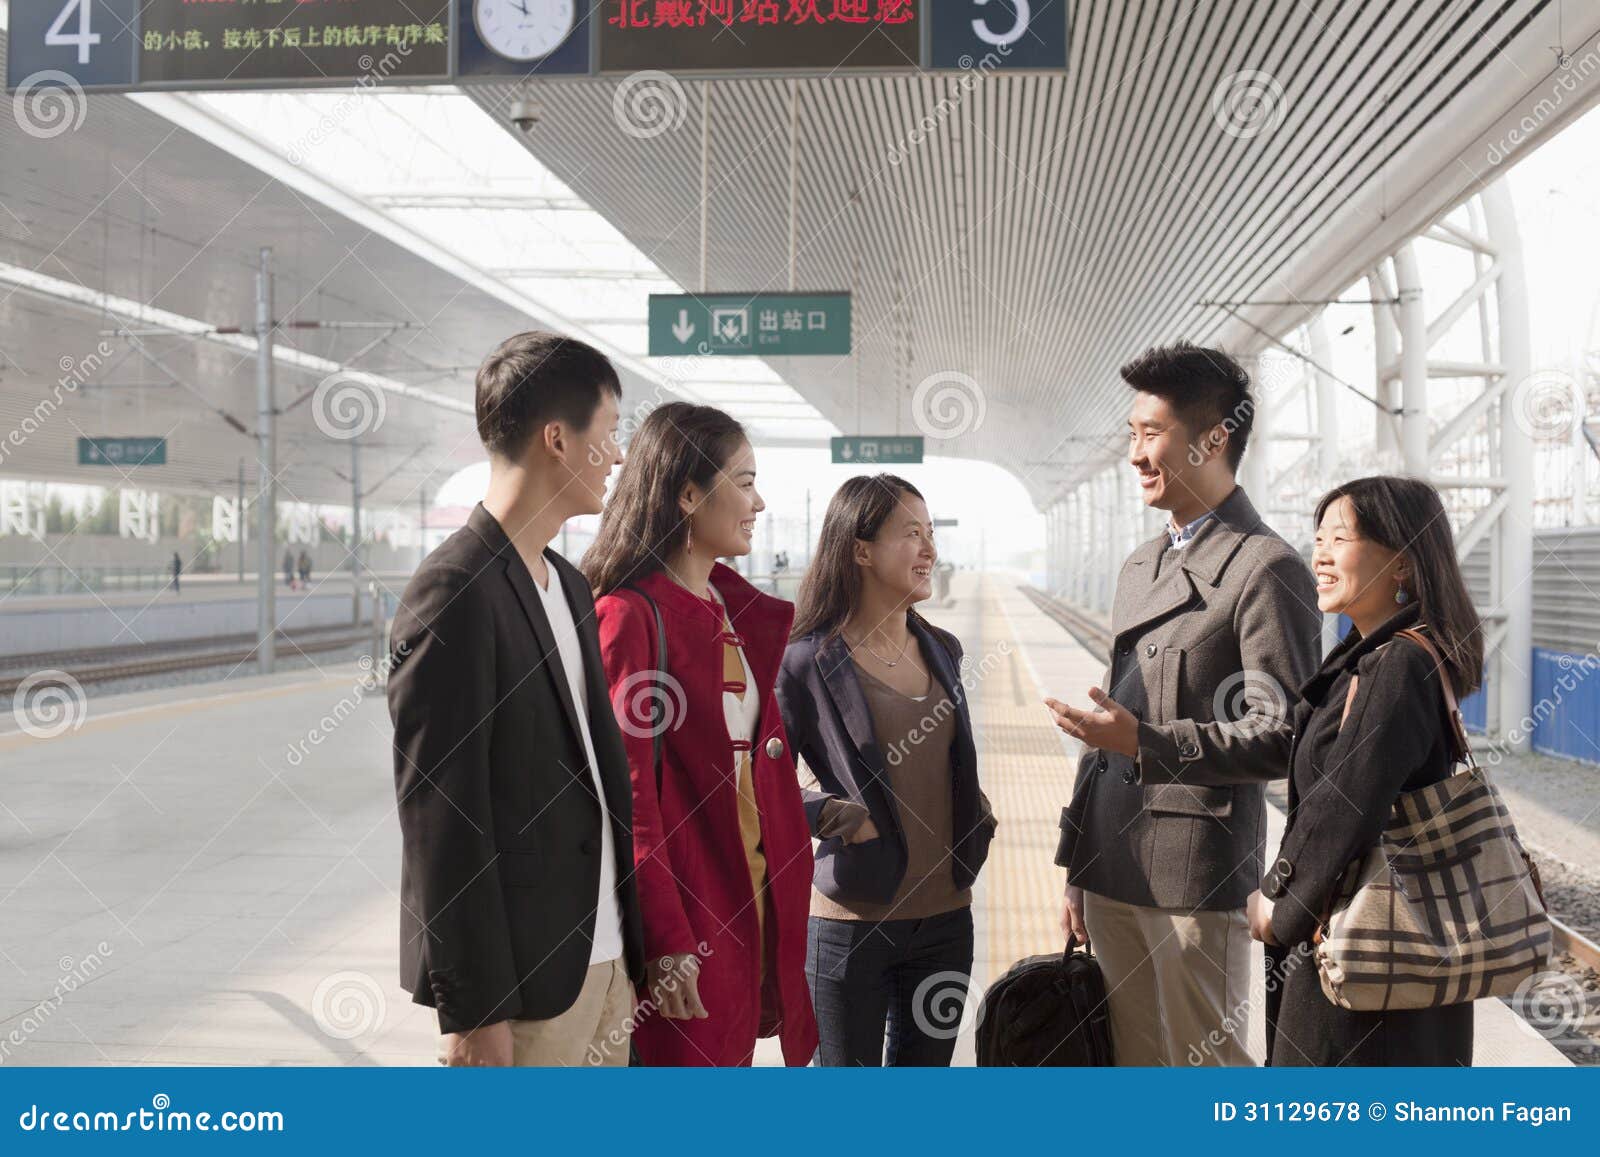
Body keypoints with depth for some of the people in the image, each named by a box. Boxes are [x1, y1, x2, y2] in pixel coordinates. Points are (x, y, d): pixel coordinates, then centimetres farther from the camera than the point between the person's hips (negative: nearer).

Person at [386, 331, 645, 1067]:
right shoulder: (455, 593, -15)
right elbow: (441, 813, -17)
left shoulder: (571, 586, 13)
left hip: (606, 962, 8)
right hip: (520, 977, -8)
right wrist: (473, 1010, -17)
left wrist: (636, 946, 14)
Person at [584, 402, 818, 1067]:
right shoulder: (631, 613, -14)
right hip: (683, 901, -8)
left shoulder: (739, 611, 12)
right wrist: (667, 942, -19)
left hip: (753, 896, 8)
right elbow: (627, 794, -17)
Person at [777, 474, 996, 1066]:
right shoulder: (808, 663, -12)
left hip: (946, 914, 6)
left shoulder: (941, 651, 8)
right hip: (853, 923, -6)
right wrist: (833, 815, -21)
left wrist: (974, 808, 8)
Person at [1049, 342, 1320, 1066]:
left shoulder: (1265, 568, -10)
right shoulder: (1140, 567, 16)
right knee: (1133, 1070, 15)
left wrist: (1145, 743, -24)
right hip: (1112, 872, 8)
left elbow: (1281, 740, -15)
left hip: (1195, 880, -8)